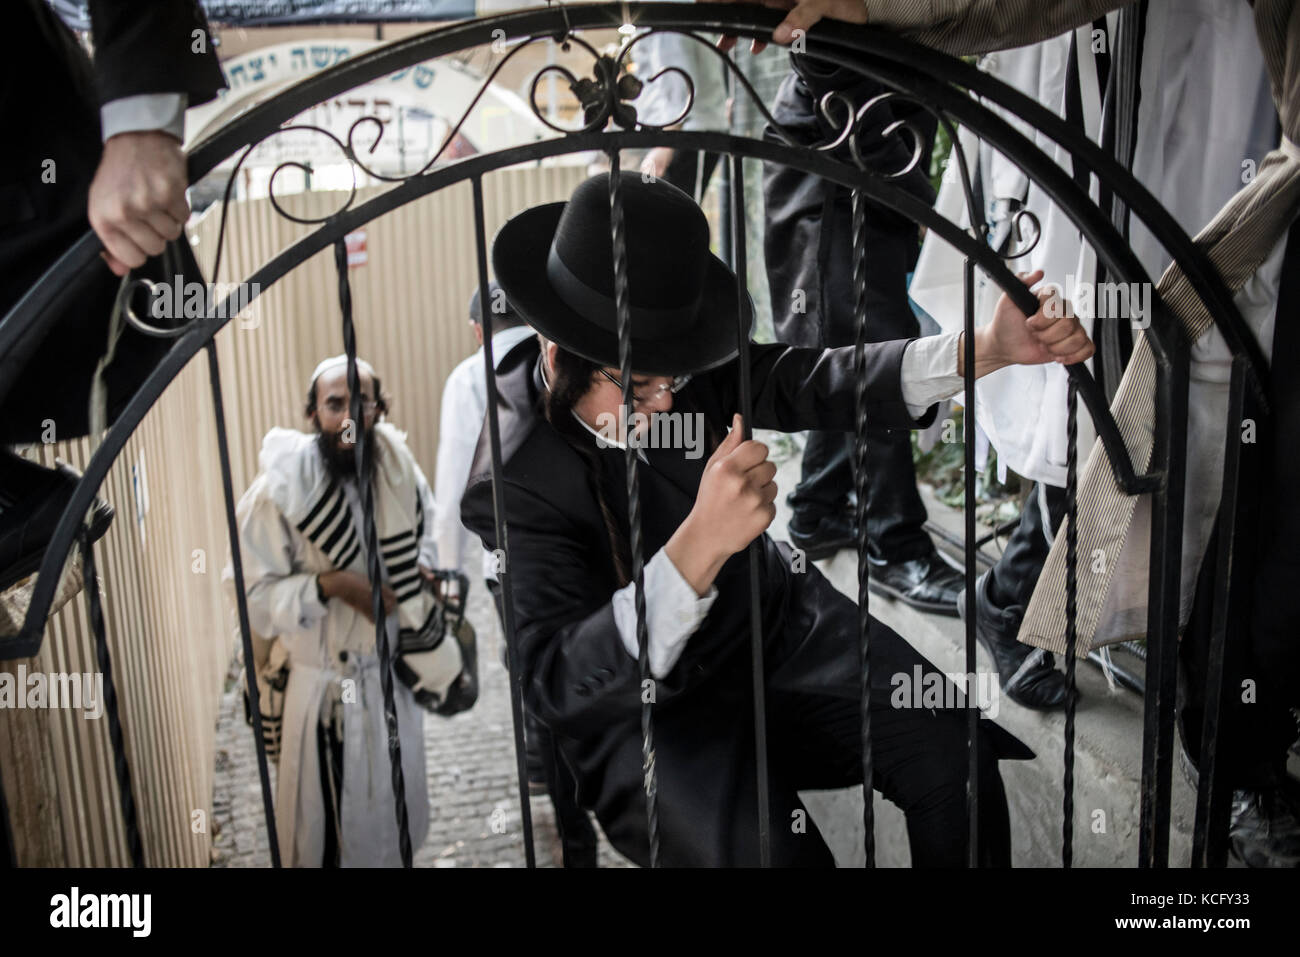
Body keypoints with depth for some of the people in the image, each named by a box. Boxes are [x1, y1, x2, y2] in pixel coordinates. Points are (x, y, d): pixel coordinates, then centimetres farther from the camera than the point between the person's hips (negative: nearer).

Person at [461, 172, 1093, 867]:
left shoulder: (680, 366, -8)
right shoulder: (515, 480, -25)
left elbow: (807, 384, -9)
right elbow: (558, 686, -33)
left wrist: (986, 351, -24)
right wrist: (699, 544, -48)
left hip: (777, 622, 5)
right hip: (648, 702, -5)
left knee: (951, 752, -14)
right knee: (768, 849, -30)